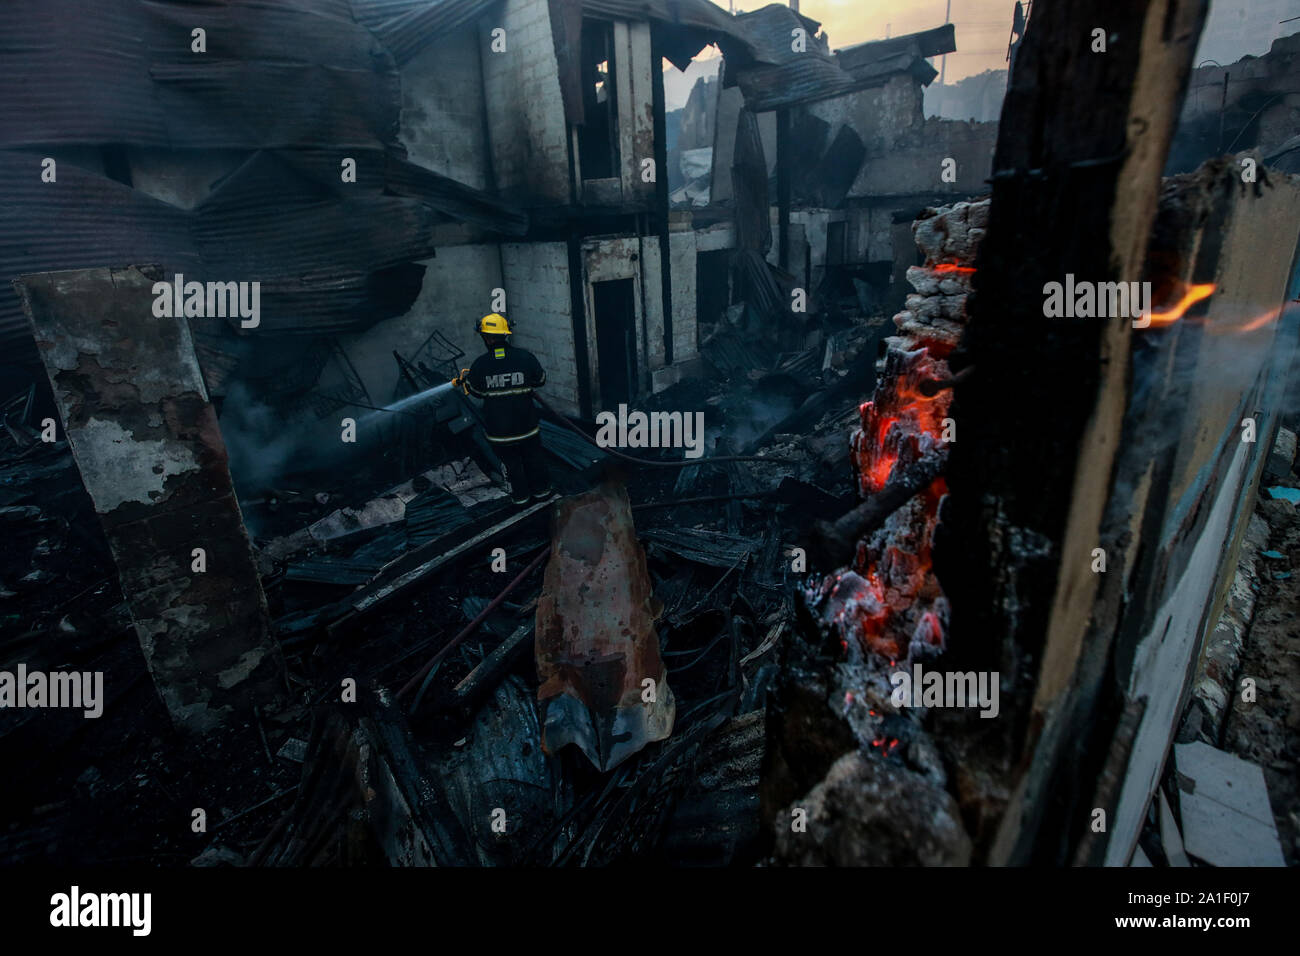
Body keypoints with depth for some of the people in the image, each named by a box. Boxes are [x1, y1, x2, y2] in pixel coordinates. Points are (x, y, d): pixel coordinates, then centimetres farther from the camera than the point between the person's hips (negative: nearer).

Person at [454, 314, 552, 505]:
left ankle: (520, 495, 26)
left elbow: (476, 391, 1)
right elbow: (540, 380, 1)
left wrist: (464, 379, 21)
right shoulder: (524, 356, -11)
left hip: (498, 424, -1)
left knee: (511, 460, 15)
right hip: (525, 421, 1)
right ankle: (541, 489, 31)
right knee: (533, 456, 19)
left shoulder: (480, 364, -13)